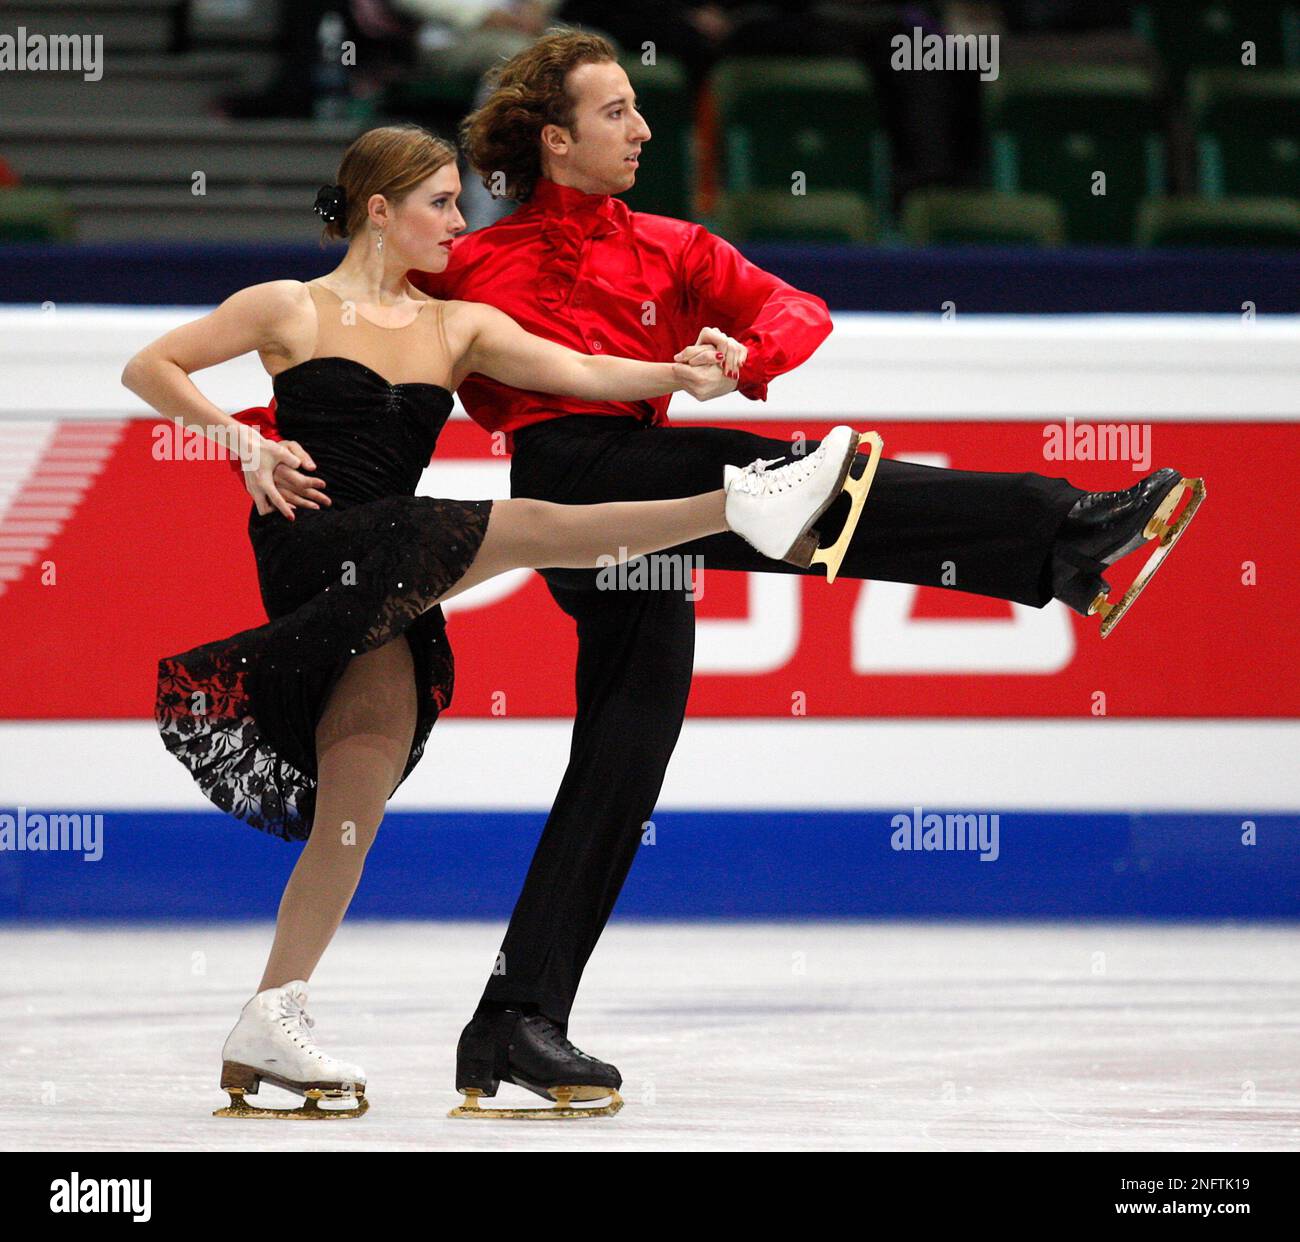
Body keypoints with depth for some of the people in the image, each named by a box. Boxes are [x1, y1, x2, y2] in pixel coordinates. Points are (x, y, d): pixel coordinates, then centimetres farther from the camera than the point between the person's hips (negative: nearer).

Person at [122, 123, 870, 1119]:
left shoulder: (457, 326, 17)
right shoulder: (293, 310, 4)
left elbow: (582, 374, 5)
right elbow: (150, 369, 8)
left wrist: (675, 375, -13)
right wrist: (242, 441, -6)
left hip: (387, 603, 6)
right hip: (312, 555, -6)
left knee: (354, 811, -1)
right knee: (526, 524, -23)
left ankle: (268, 1027, 2)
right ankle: (739, 506, -32)